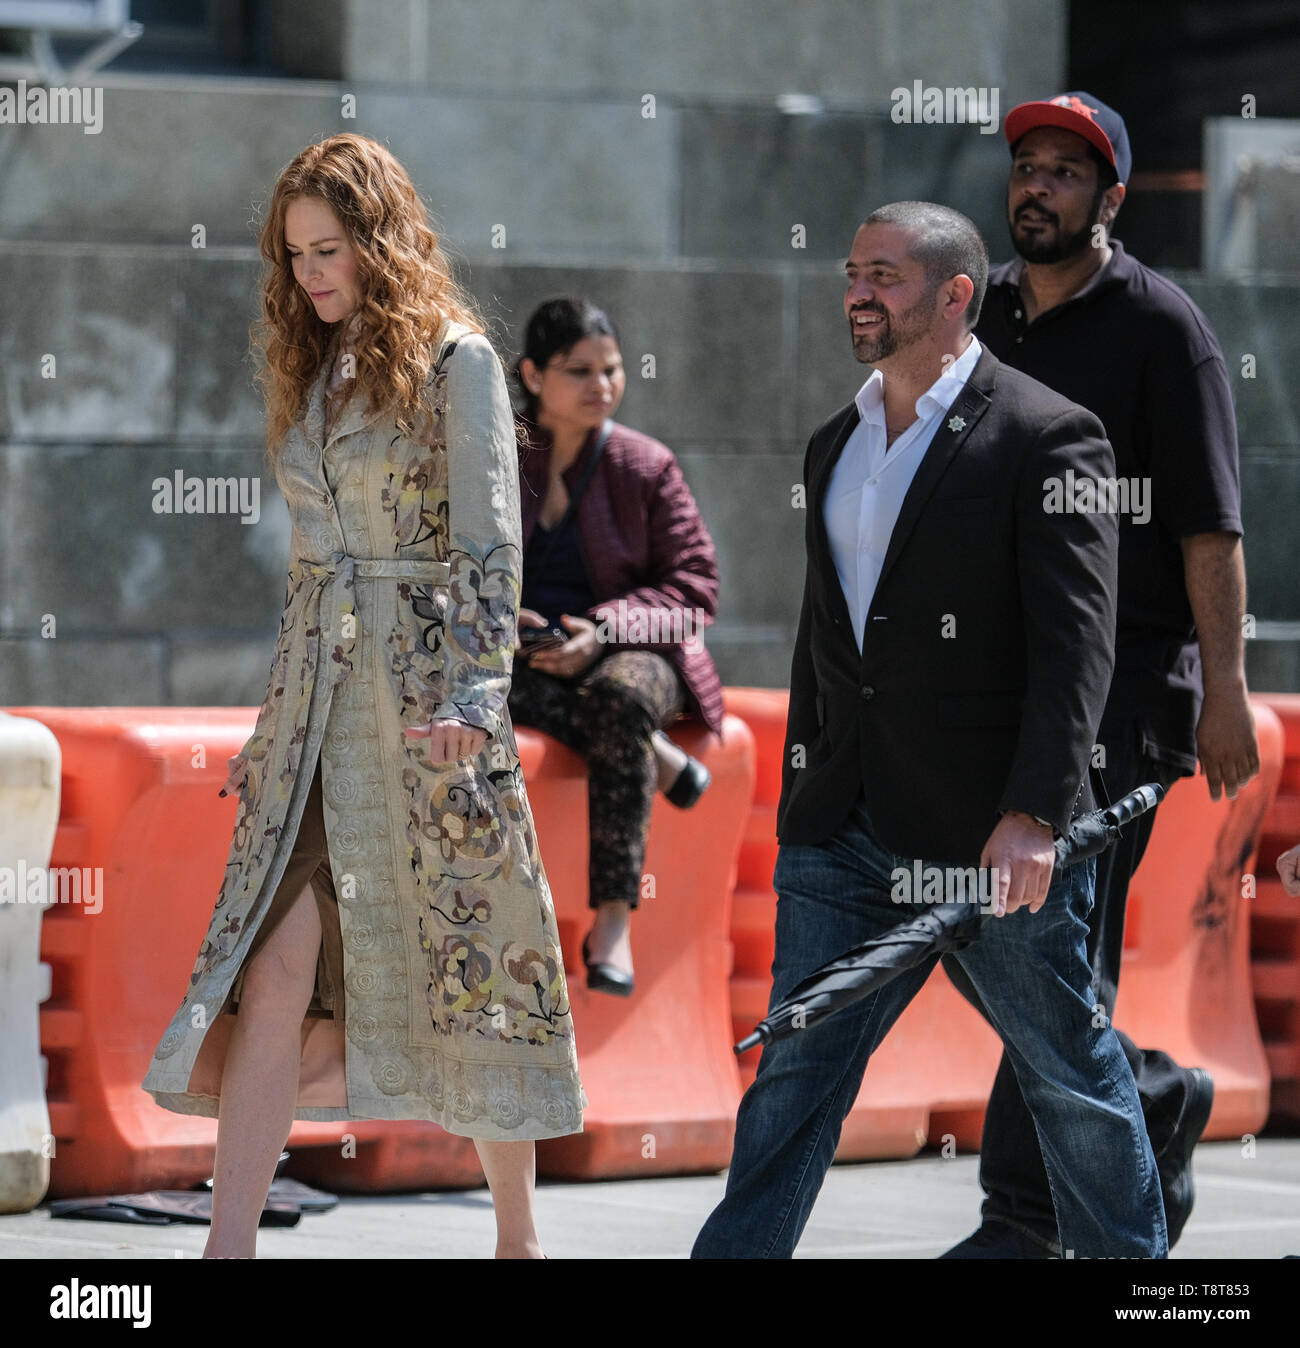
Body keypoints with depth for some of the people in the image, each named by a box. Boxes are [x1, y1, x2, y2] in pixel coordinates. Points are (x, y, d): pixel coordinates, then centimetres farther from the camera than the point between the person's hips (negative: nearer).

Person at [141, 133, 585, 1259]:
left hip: (424, 691, -6)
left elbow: (489, 544, -12)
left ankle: (517, 1232, 18)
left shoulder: (454, 361, -4)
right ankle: (230, 1245, -10)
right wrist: (278, 717, 20)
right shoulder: (310, 372, 16)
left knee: (468, 956, 3)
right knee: (273, 969, -6)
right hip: (318, 691, 6)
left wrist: (474, 691, -23)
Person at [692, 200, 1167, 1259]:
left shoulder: (1045, 437, -9)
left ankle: (1129, 1258, 25)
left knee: (1070, 1074, 8)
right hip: (846, 832, 6)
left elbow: (1075, 642, -15)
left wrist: (1033, 815, -22)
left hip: (994, 836, -6)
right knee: (795, 1074, 3)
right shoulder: (835, 445, 14)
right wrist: (804, 794, 18)